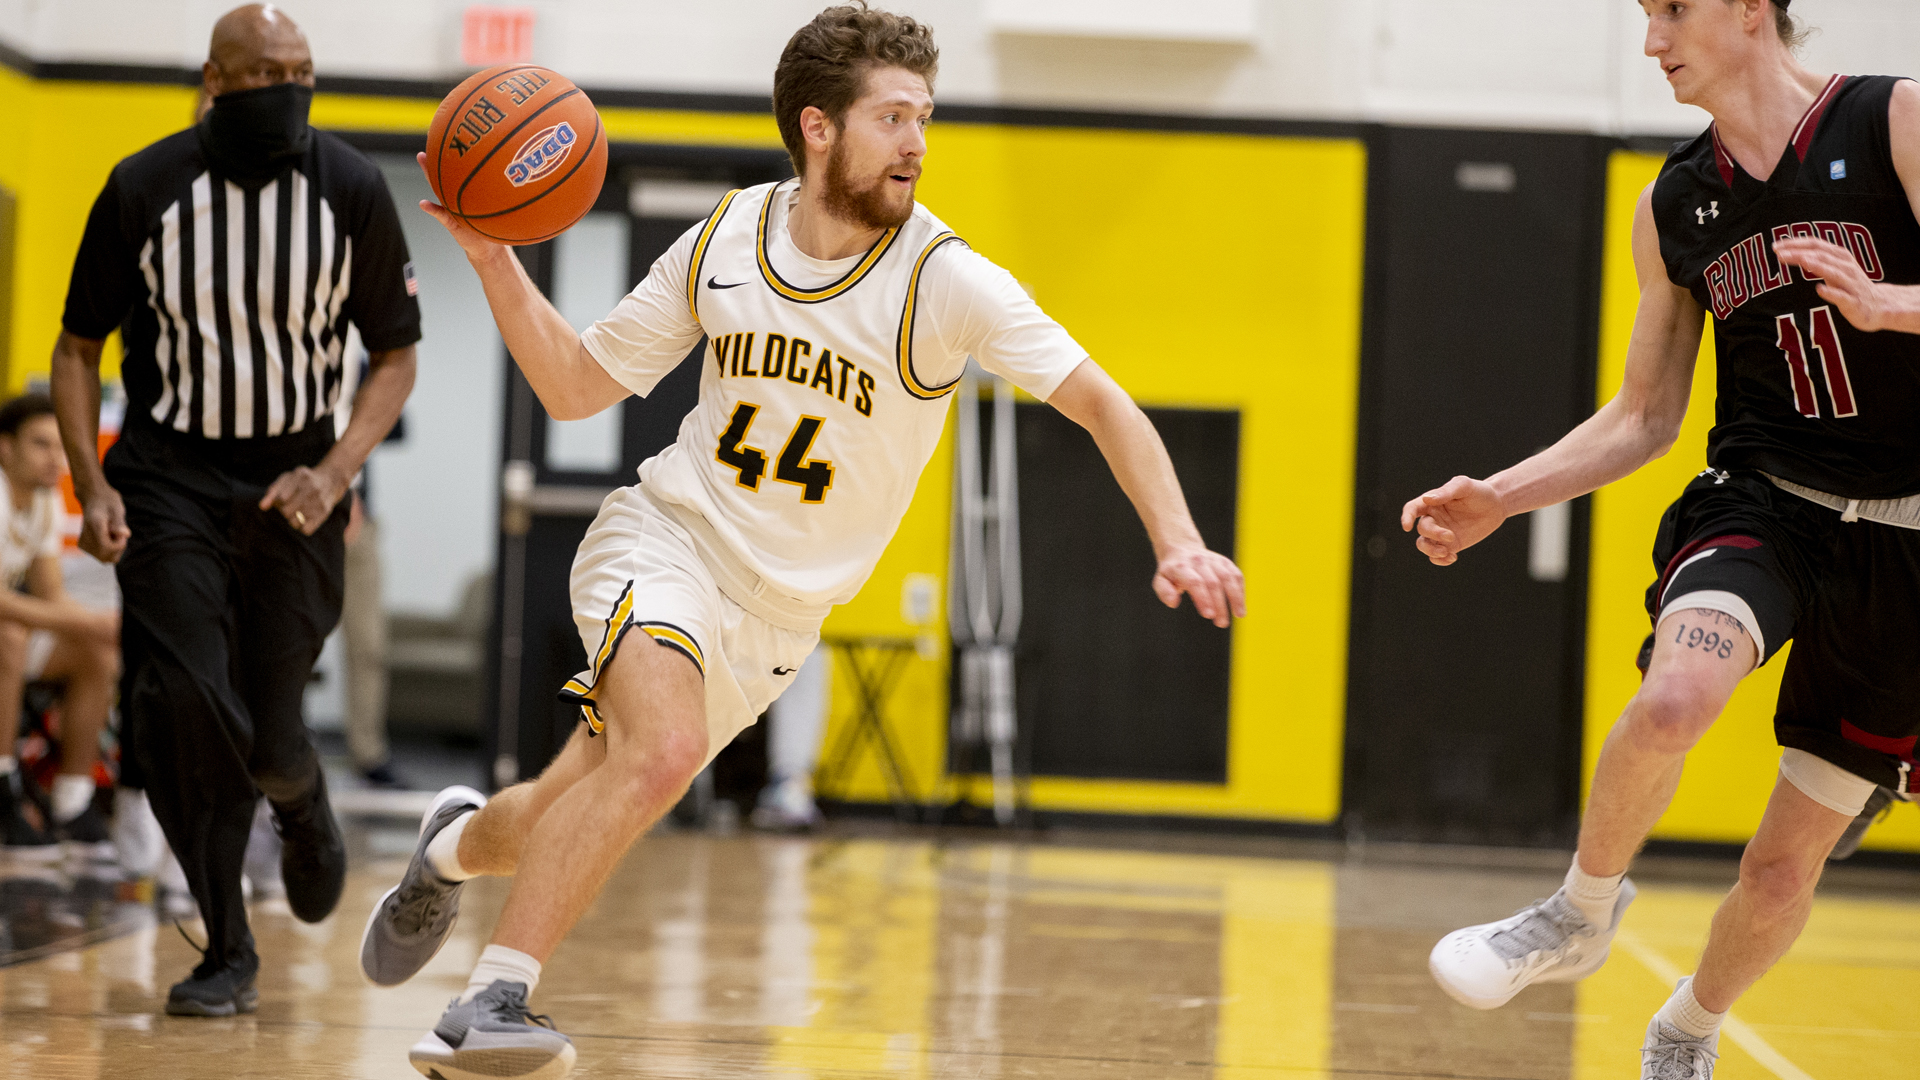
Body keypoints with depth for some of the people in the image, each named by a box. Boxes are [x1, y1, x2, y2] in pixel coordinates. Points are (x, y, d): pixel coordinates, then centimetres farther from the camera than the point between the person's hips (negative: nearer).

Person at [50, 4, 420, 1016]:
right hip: (169, 478, 0)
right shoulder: (143, 190, -8)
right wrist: (91, 485, -10)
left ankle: (304, 805, 40)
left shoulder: (353, 192, -7)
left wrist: (335, 471, -13)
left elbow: (396, 355, 2)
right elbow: (78, 346, 3)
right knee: (183, 707, -16)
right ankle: (227, 953, -2)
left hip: (293, 484, 1)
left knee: (268, 741, -1)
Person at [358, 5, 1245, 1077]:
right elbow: (577, 386, 4)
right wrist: (496, 260, -9)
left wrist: (1178, 540, -31)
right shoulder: (724, 241, -6)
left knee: (562, 827, 3)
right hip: (665, 539, -1)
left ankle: (458, 847, 39)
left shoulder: (947, 282, -15)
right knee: (664, 748, -30)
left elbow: (1103, 404, -16)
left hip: (776, 615, 1)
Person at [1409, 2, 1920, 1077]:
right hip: (1762, 503, 2)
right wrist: (1501, 498, 3)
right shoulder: (1675, 206, 7)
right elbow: (1645, 418, 13)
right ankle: (1582, 913, -8)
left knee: (1785, 870, 6)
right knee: (1675, 698, -34)